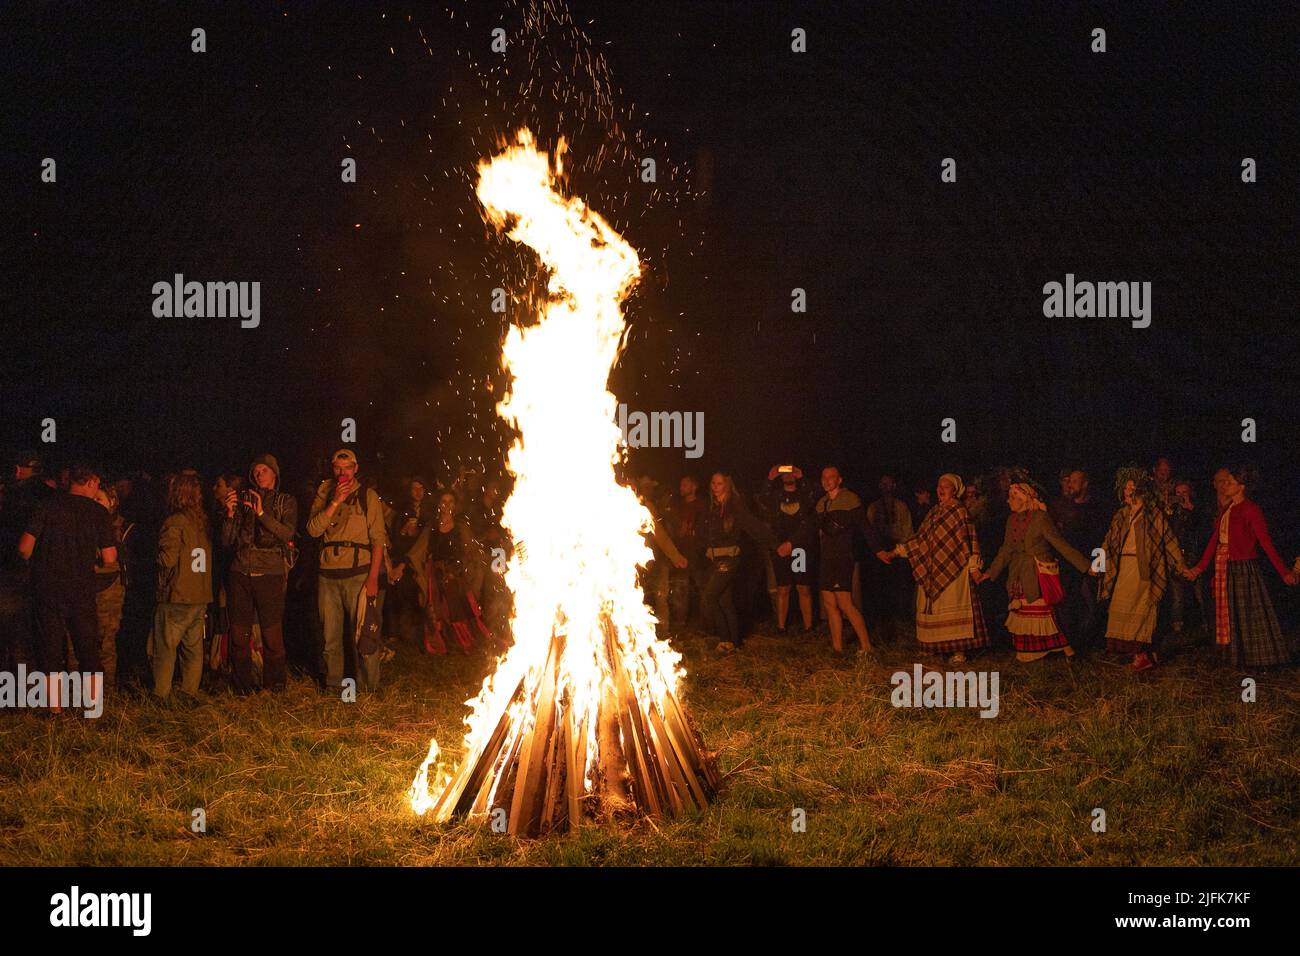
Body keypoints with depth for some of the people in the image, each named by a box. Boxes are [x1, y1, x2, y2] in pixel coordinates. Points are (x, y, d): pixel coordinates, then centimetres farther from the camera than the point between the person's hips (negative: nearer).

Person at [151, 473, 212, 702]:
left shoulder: (174, 523, -14)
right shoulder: (203, 522, 9)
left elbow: (168, 560, -16)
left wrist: (158, 553, 2)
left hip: (177, 597, -7)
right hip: (201, 597, 7)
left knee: (165, 648, 0)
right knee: (194, 647, 12)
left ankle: (161, 696, 1)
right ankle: (190, 694, 15)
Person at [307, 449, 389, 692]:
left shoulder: (368, 496, 3)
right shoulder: (324, 496, 13)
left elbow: (378, 539, -2)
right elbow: (313, 530, -2)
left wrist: (373, 577, -11)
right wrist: (335, 502, -12)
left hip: (358, 573, -4)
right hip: (328, 575, 4)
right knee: (330, 638, 9)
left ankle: (369, 688, 0)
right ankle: (333, 687, 19)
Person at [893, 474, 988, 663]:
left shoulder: (959, 511, -2)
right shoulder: (933, 513, 15)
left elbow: (970, 538, -7)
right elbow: (920, 538, 19)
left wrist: (973, 565, -15)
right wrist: (897, 551, 15)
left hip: (953, 568, -6)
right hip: (932, 569, 6)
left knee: (954, 607, -9)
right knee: (933, 608, 4)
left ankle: (959, 650, -9)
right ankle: (935, 648, 9)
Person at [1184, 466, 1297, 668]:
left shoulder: (1251, 510, -12)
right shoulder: (1226, 509, 10)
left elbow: (1266, 542, -15)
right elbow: (1215, 539, 13)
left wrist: (1284, 572, -17)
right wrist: (1200, 568, 12)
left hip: (1243, 567, -7)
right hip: (1223, 566, 7)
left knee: (1247, 611, 0)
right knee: (1228, 611, 11)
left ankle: (1256, 656, 9)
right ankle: (1235, 654, 20)